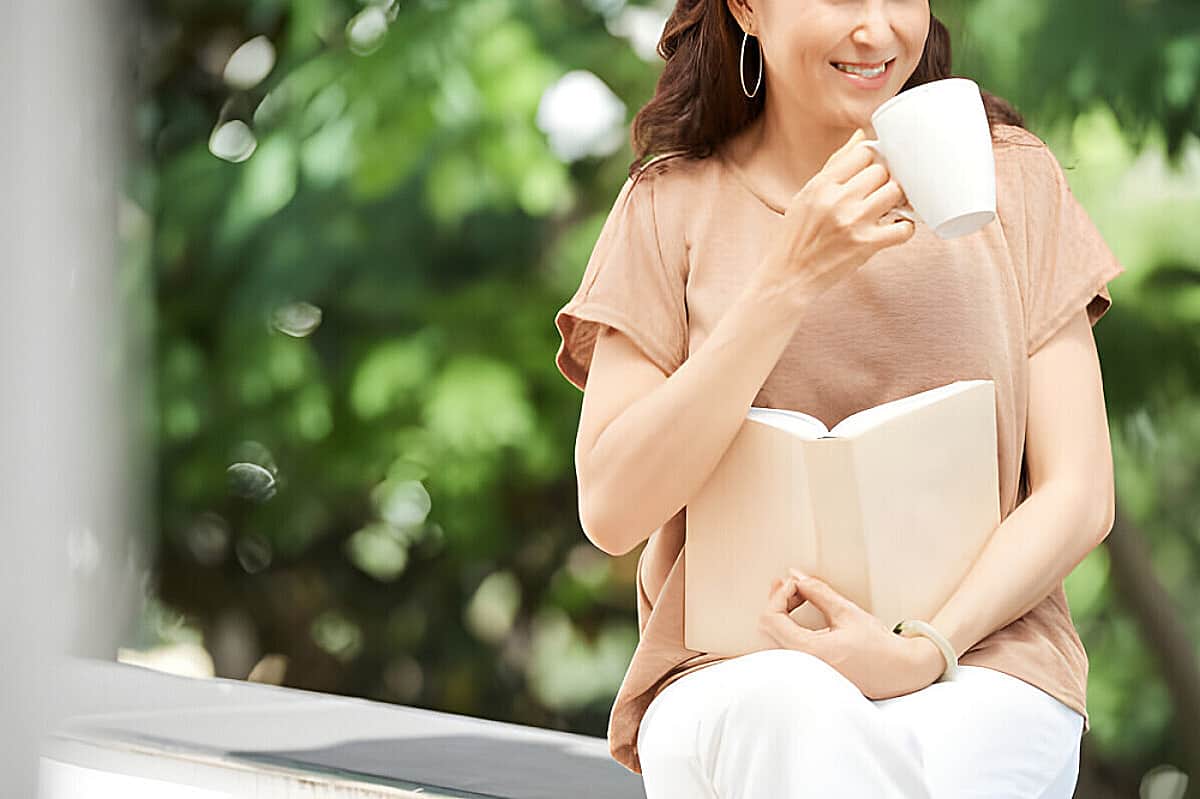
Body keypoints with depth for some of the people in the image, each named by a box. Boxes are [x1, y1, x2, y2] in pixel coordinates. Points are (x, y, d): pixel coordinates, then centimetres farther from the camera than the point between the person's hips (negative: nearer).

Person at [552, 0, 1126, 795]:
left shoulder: (1011, 176, 9)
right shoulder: (672, 207, 6)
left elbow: (1078, 495, 4)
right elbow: (611, 512, -6)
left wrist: (925, 650, -15)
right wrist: (789, 279, -14)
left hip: (977, 655, 1)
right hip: (735, 677, 0)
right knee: (802, 716, -36)